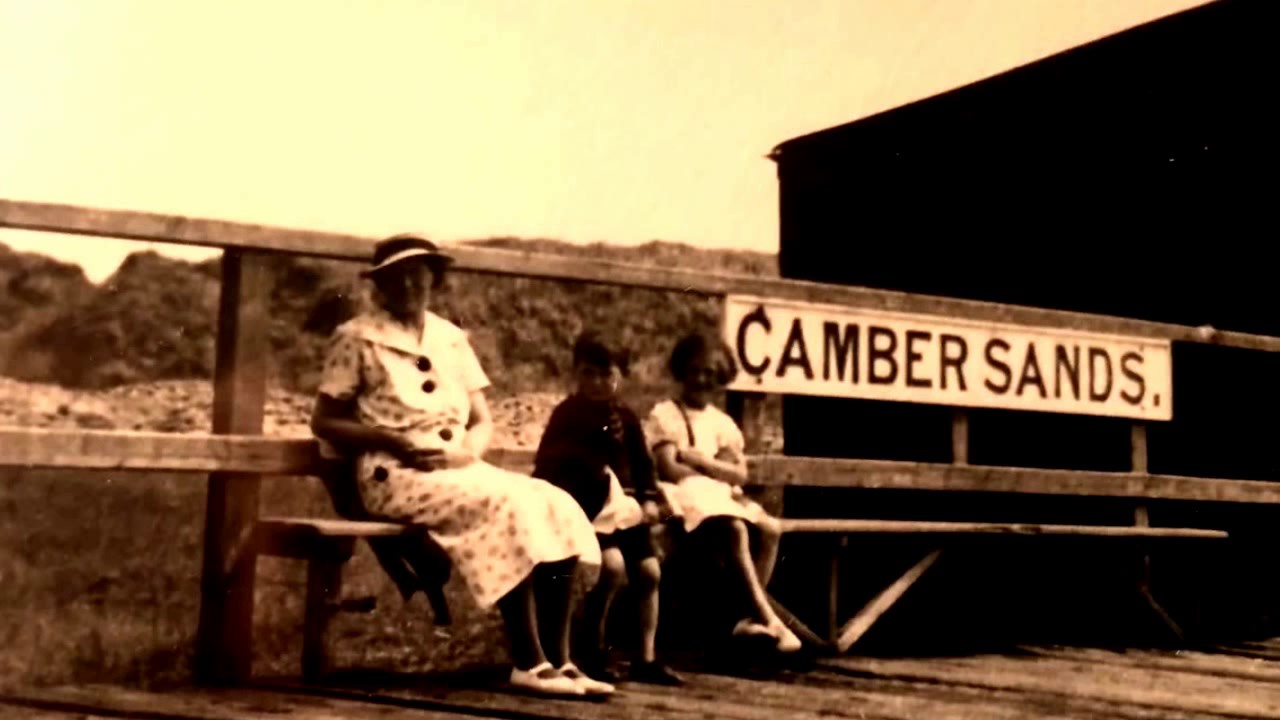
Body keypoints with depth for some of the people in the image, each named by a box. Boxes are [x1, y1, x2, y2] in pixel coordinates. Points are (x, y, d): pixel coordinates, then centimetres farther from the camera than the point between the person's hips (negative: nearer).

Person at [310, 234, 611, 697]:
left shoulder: (451, 339, 15)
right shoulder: (357, 338, 1)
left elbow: (483, 421, 16)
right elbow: (324, 422, -2)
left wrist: (467, 452, -8)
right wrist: (393, 442, -16)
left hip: (460, 473, 5)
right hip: (396, 477, -5)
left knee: (559, 507, -19)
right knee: (509, 507, -30)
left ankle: (557, 660, -20)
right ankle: (528, 663, -25)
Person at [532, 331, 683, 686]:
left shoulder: (626, 417, 12)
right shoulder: (567, 414, -2)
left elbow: (642, 463, 18)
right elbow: (547, 465, -7)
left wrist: (650, 498, 5)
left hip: (626, 505, 6)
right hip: (590, 507, -6)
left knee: (649, 571, 3)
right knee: (613, 566, -24)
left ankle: (646, 658, 12)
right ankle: (593, 653, -9)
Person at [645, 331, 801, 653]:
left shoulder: (722, 422, 19)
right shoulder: (665, 414, 3)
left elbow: (740, 474, 6)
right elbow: (669, 470, -11)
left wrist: (699, 460, -9)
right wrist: (718, 471, -4)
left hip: (722, 496, 7)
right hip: (685, 494, -6)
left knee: (770, 528, -21)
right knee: (734, 530, -34)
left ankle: (750, 616, -21)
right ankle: (769, 620, -34)